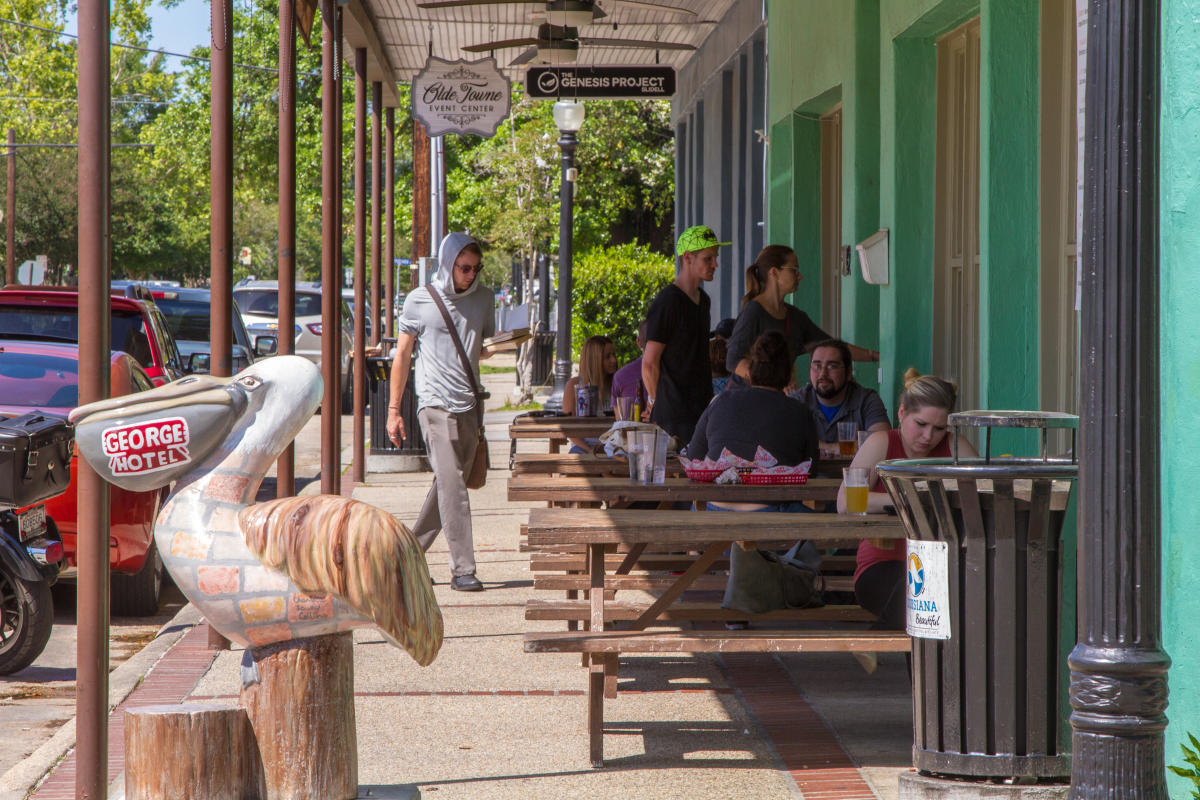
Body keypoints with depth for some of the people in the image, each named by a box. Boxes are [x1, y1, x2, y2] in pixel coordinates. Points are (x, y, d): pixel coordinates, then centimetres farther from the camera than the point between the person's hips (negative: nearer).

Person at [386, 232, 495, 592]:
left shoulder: (483, 298, 12)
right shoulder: (420, 300, 1)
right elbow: (402, 355, 6)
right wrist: (393, 410, 3)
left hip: (470, 406, 5)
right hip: (435, 403, -5)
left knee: (449, 483, 8)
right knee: (452, 484, -14)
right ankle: (462, 569, -14)